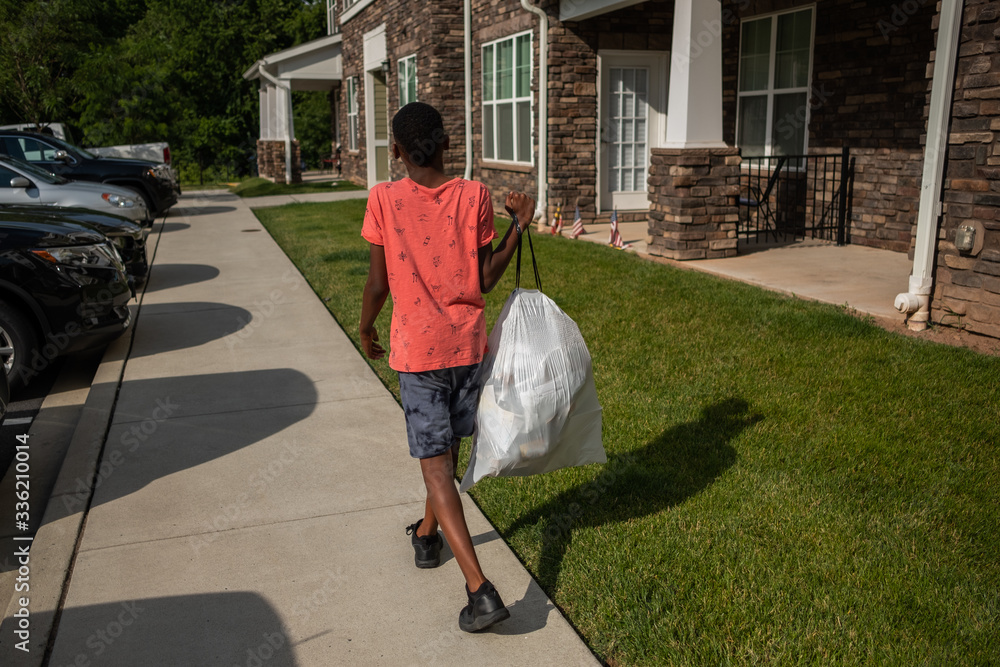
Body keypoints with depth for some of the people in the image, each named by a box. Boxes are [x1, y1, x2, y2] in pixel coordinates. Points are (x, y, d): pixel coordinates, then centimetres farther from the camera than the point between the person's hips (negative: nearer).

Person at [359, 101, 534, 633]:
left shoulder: (384, 200, -10)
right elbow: (485, 279, -1)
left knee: (436, 465, 0)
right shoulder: (474, 195, -6)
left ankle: (480, 590, -8)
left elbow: (378, 284, -6)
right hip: (467, 340, 3)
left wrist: (366, 331, 12)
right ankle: (427, 534, 46)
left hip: (417, 348, -3)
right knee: (447, 445, 24)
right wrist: (519, 226, 6)